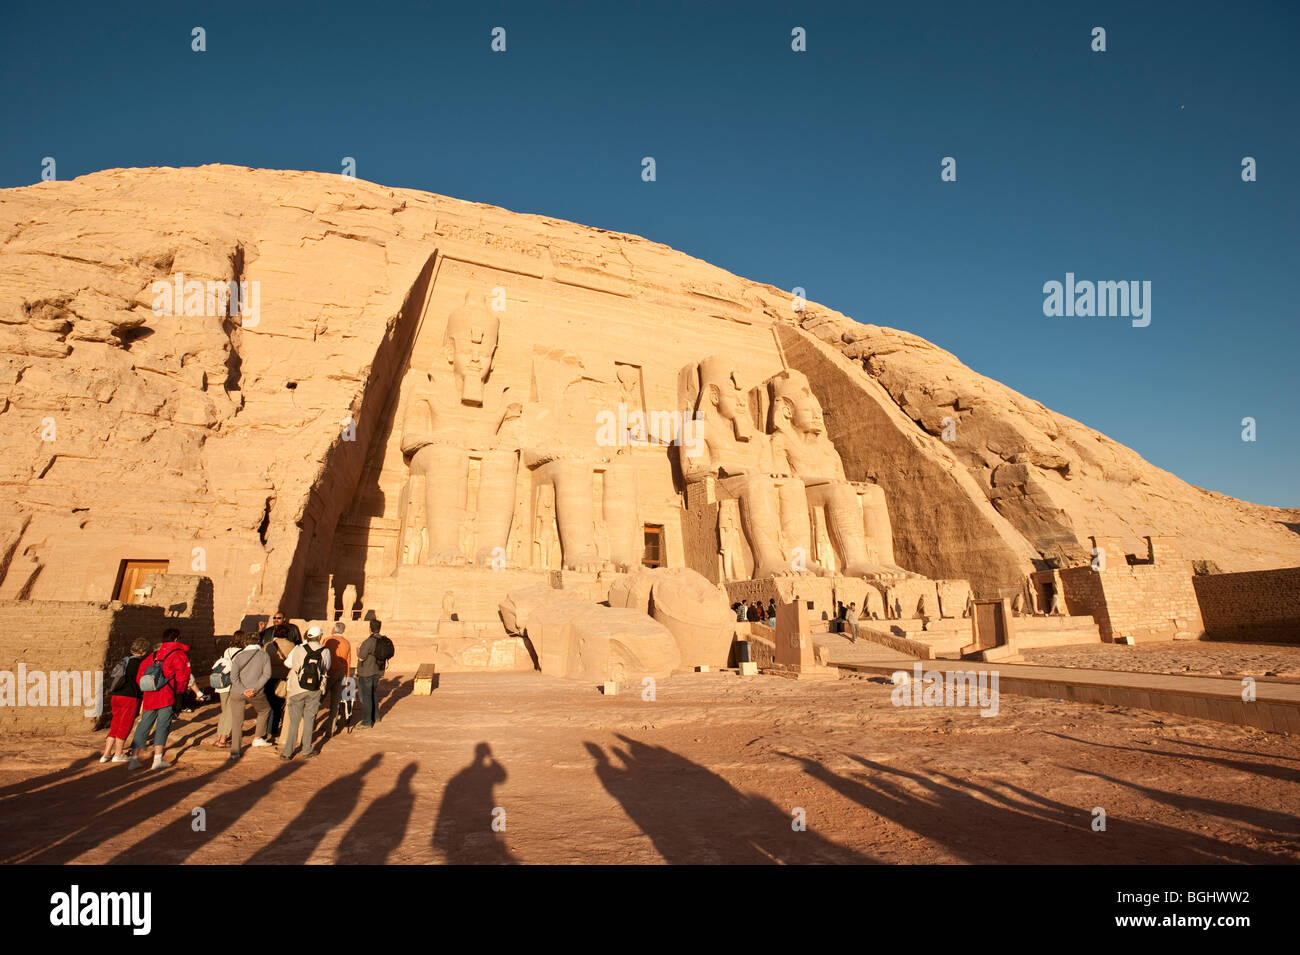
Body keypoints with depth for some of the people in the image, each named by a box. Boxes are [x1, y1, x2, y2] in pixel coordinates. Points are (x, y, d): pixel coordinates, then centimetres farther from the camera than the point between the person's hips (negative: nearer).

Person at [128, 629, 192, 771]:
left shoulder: (152, 656, 18)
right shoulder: (179, 655, 0)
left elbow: (139, 678, 16)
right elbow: (182, 678, -8)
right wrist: (177, 692, 9)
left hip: (149, 697, 5)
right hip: (167, 698, -5)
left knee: (143, 727, 12)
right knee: (162, 727, -1)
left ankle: (134, 759, 13)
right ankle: (157, 760, -4)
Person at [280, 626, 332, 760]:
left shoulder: (298, 649, -9)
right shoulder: (325, 652, -4)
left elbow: (288, 664, 1)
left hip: (297, 690, -1)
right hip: (315, 690, 1)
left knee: (294, 721, 8)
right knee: (309, 720, 12)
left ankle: (287, 752, 12)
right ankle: (307, 751, 18)